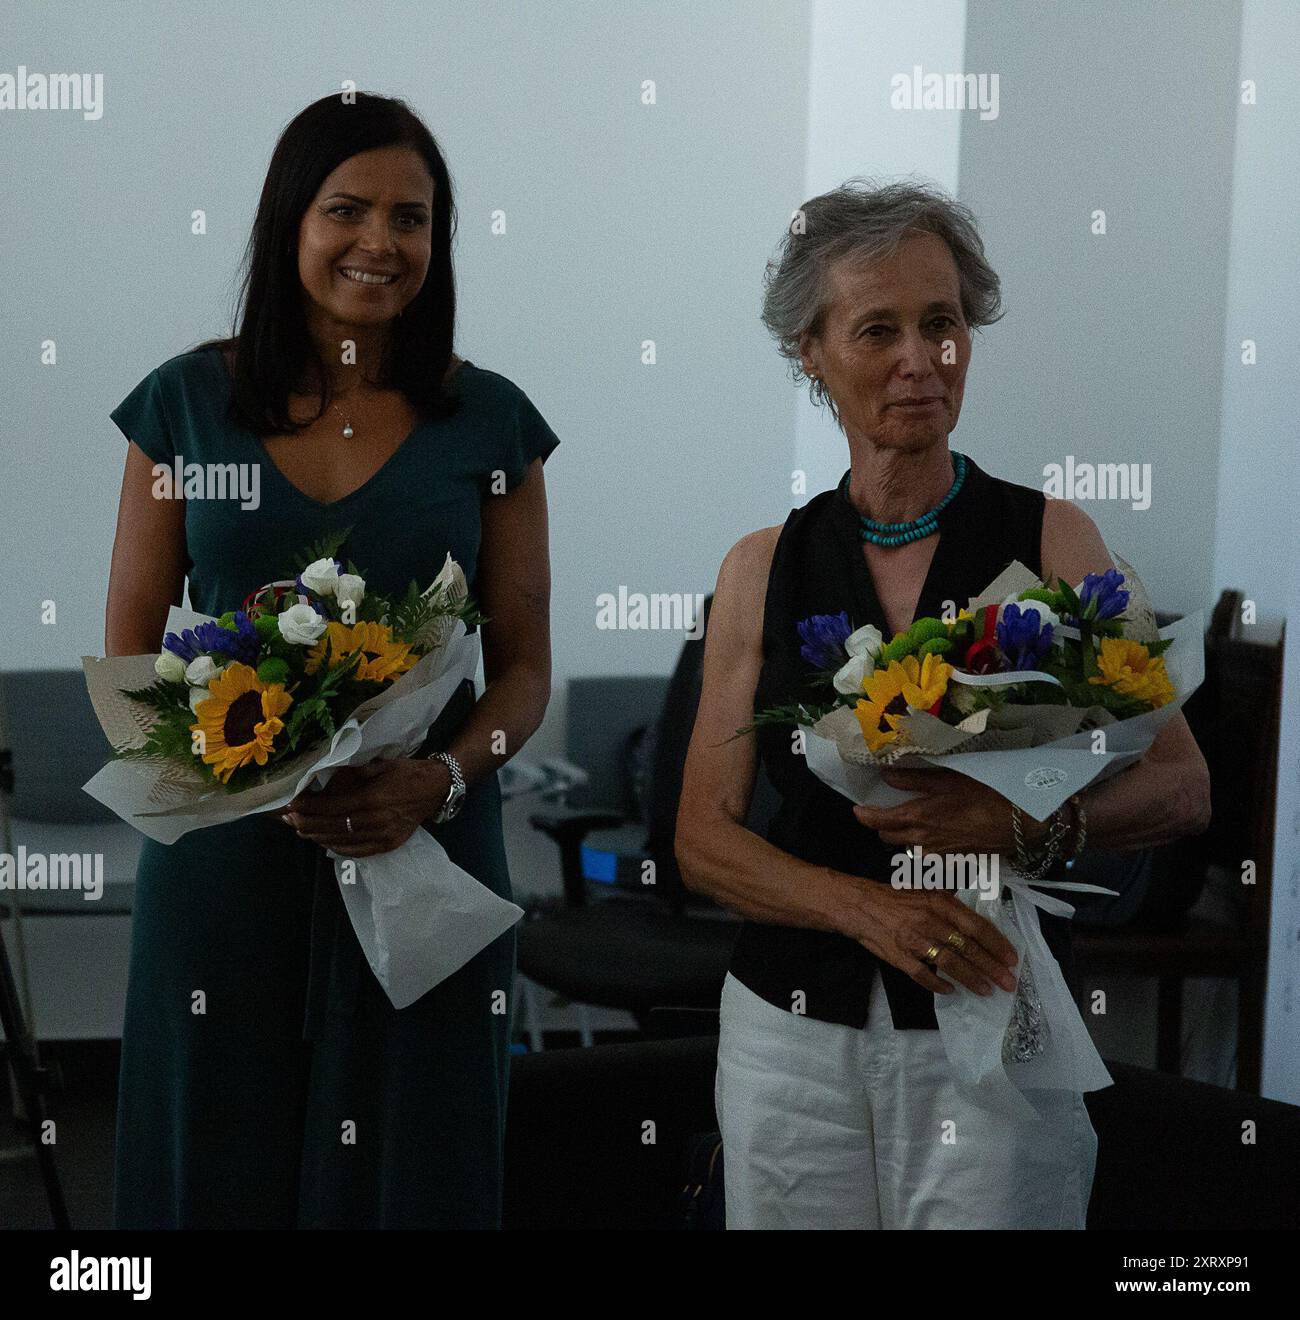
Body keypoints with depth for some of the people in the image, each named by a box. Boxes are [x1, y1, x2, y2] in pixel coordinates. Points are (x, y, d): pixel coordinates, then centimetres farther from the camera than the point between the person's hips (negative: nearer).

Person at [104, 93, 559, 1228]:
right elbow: (129, 651, 4)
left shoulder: (488, 422, 4)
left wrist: (440, 780, -15)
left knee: (410, 1172, 5)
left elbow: (525, 664, 5)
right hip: (224, 852, 0)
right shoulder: (189, 401, 3)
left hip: (424, 849, 0)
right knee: (219, 1166, 4)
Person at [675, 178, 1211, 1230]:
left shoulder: (1052, 541, 0)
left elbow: (1182, 788, -2)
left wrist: (1035, 820, -22)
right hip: (793, 1032, 2)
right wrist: (864, 904, -17)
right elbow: (705, 839, 1)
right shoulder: (764, 569, 4)